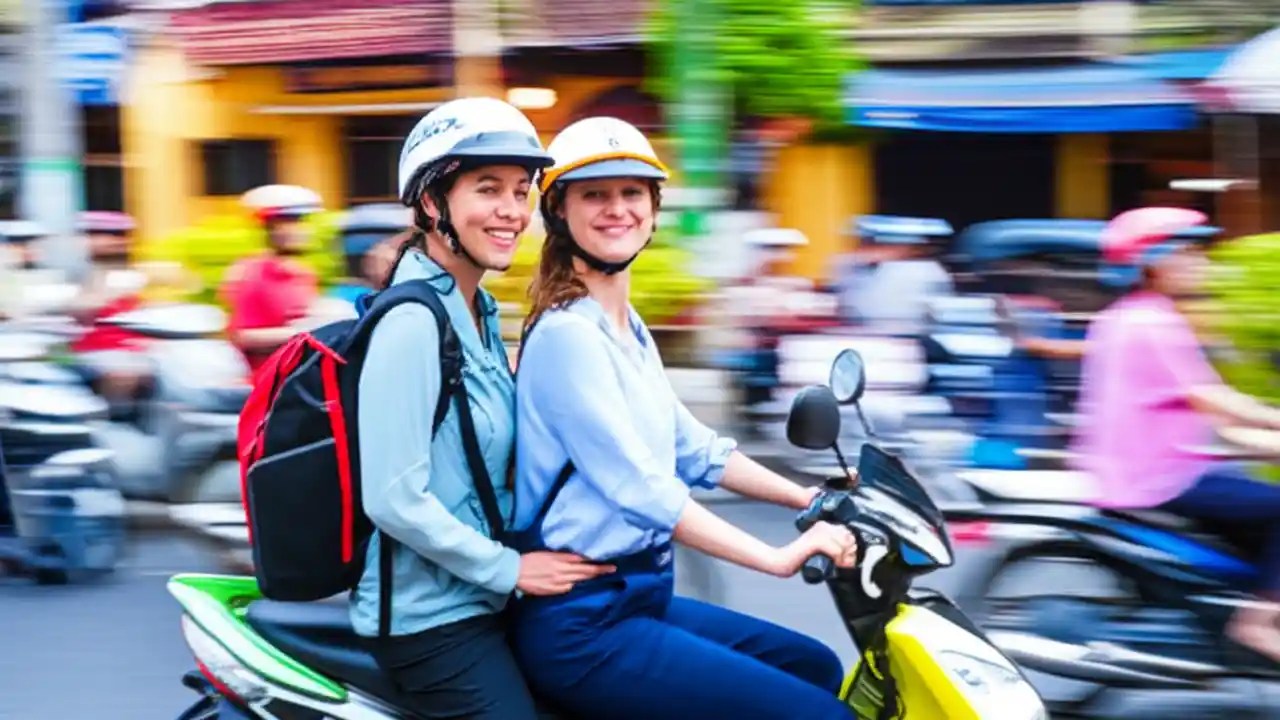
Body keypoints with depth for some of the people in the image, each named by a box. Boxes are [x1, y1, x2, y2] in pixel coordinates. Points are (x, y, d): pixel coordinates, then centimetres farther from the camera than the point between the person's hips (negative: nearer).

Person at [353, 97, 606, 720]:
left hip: (480, 597, 10)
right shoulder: (413, 321, -19)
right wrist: (509, 568, -16)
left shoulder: (479, 312, 10)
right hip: (431, 617, -10)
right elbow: (394, 498, -23)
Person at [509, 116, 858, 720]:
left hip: (637, 595, 10)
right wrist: (779, 558, -27)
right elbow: (637, 487, -24)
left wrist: (810, 499, 11)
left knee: (817, 667, 19)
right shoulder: (567, 334, -16)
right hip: (582, 626, -10)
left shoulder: (629, 331, 14)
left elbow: (693, 449, 19)